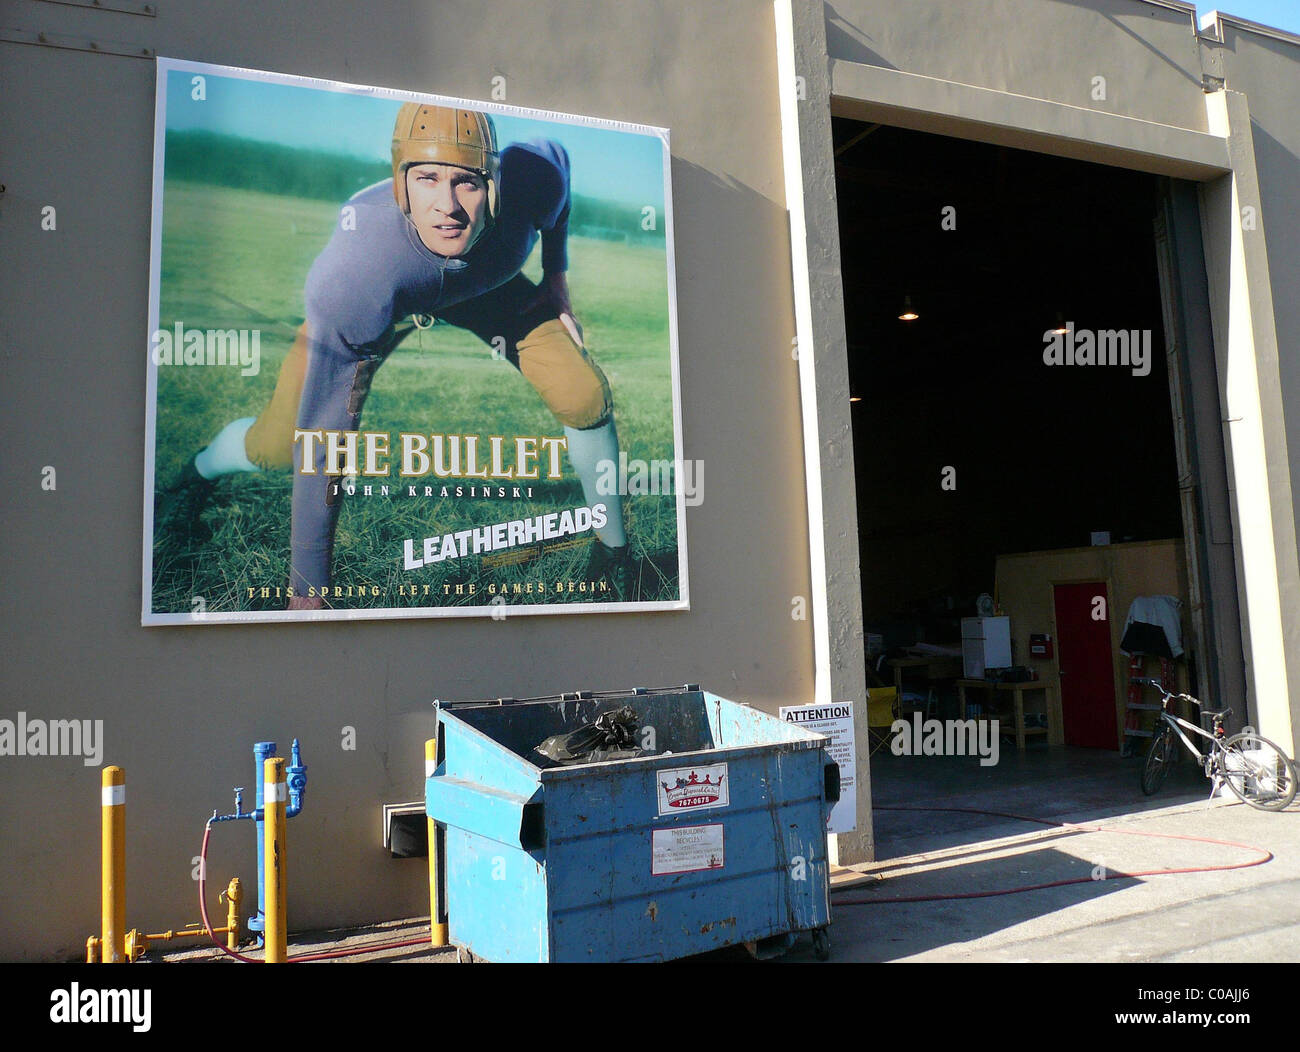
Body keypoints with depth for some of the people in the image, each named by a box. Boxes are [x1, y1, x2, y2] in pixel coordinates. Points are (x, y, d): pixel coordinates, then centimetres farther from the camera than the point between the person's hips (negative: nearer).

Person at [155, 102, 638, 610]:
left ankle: (613, 553, 10)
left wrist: (556, 274, -8)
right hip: (377, 302, -2)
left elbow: (555, 152, -7)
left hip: (489, 285, 3)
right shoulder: (354, 272, -45)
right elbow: (321, 440, -40)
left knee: (584, 394, -16)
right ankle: (200, 470, 32)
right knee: (277, 448, -8)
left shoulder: (531, 181, -37)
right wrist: (309, 591, -36)